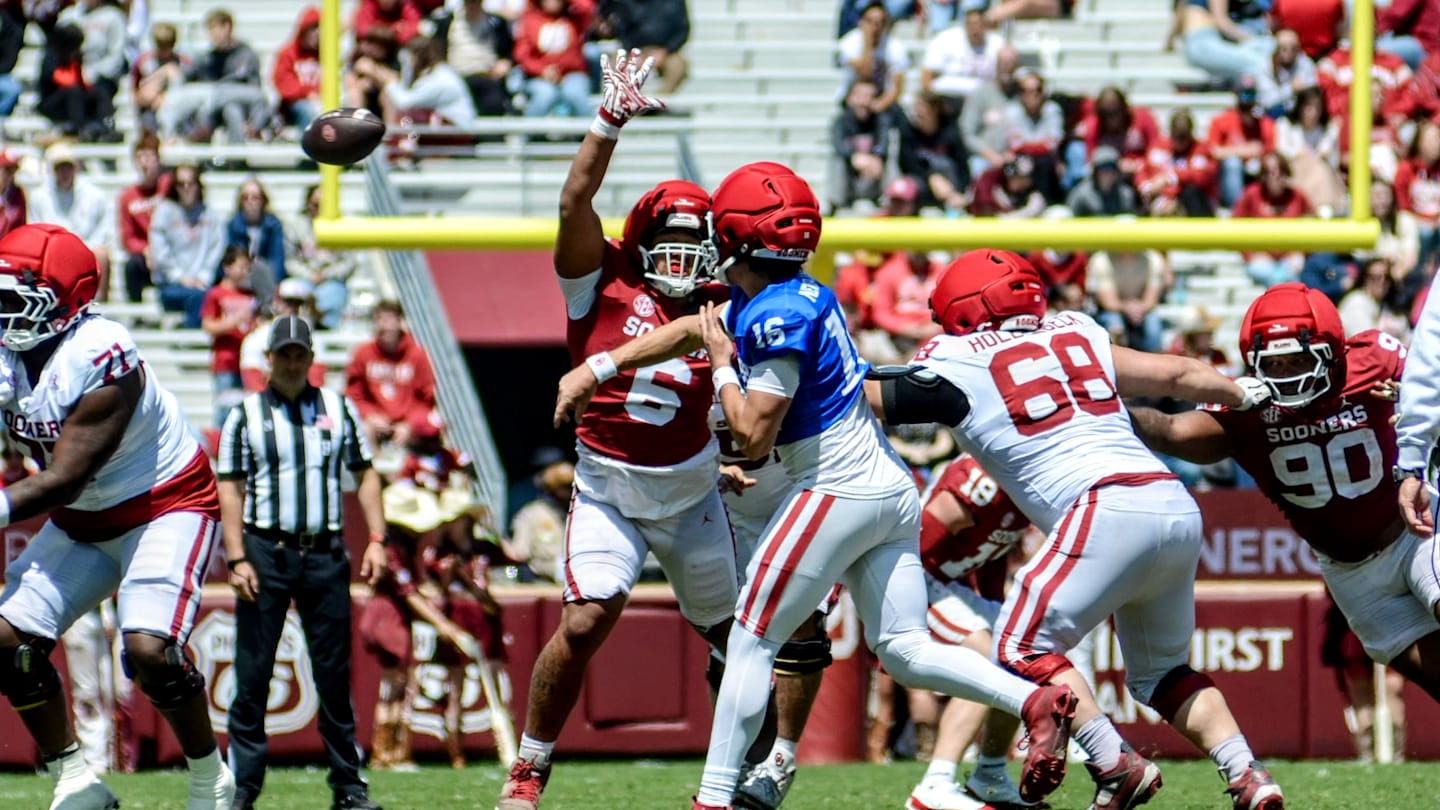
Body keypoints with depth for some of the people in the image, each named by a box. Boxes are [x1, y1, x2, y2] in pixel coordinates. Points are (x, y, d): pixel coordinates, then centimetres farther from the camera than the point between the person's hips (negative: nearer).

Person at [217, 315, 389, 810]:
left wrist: (376, 540, 1)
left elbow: (364, 476, 12)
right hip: (266, 551, -2)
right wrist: (237, 559, -9)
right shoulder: (245, 416, 5)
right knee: (252, 674, -3)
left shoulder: (338, 410, 11)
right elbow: (230, 490, 1)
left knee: (335, 674, 4)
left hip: (325, 554, 2)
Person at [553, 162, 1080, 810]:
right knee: (903, 650, 6)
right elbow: (691, 330, 25)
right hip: (893, 490, 9)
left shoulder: (778, 320, -17)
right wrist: (597, 367, 27)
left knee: (751, 641, -1)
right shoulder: (774, 298, 11)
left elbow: (753, 437, -17)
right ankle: (1036, 700, -13)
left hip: (838, 493, -9)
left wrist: (723, 367, -1)